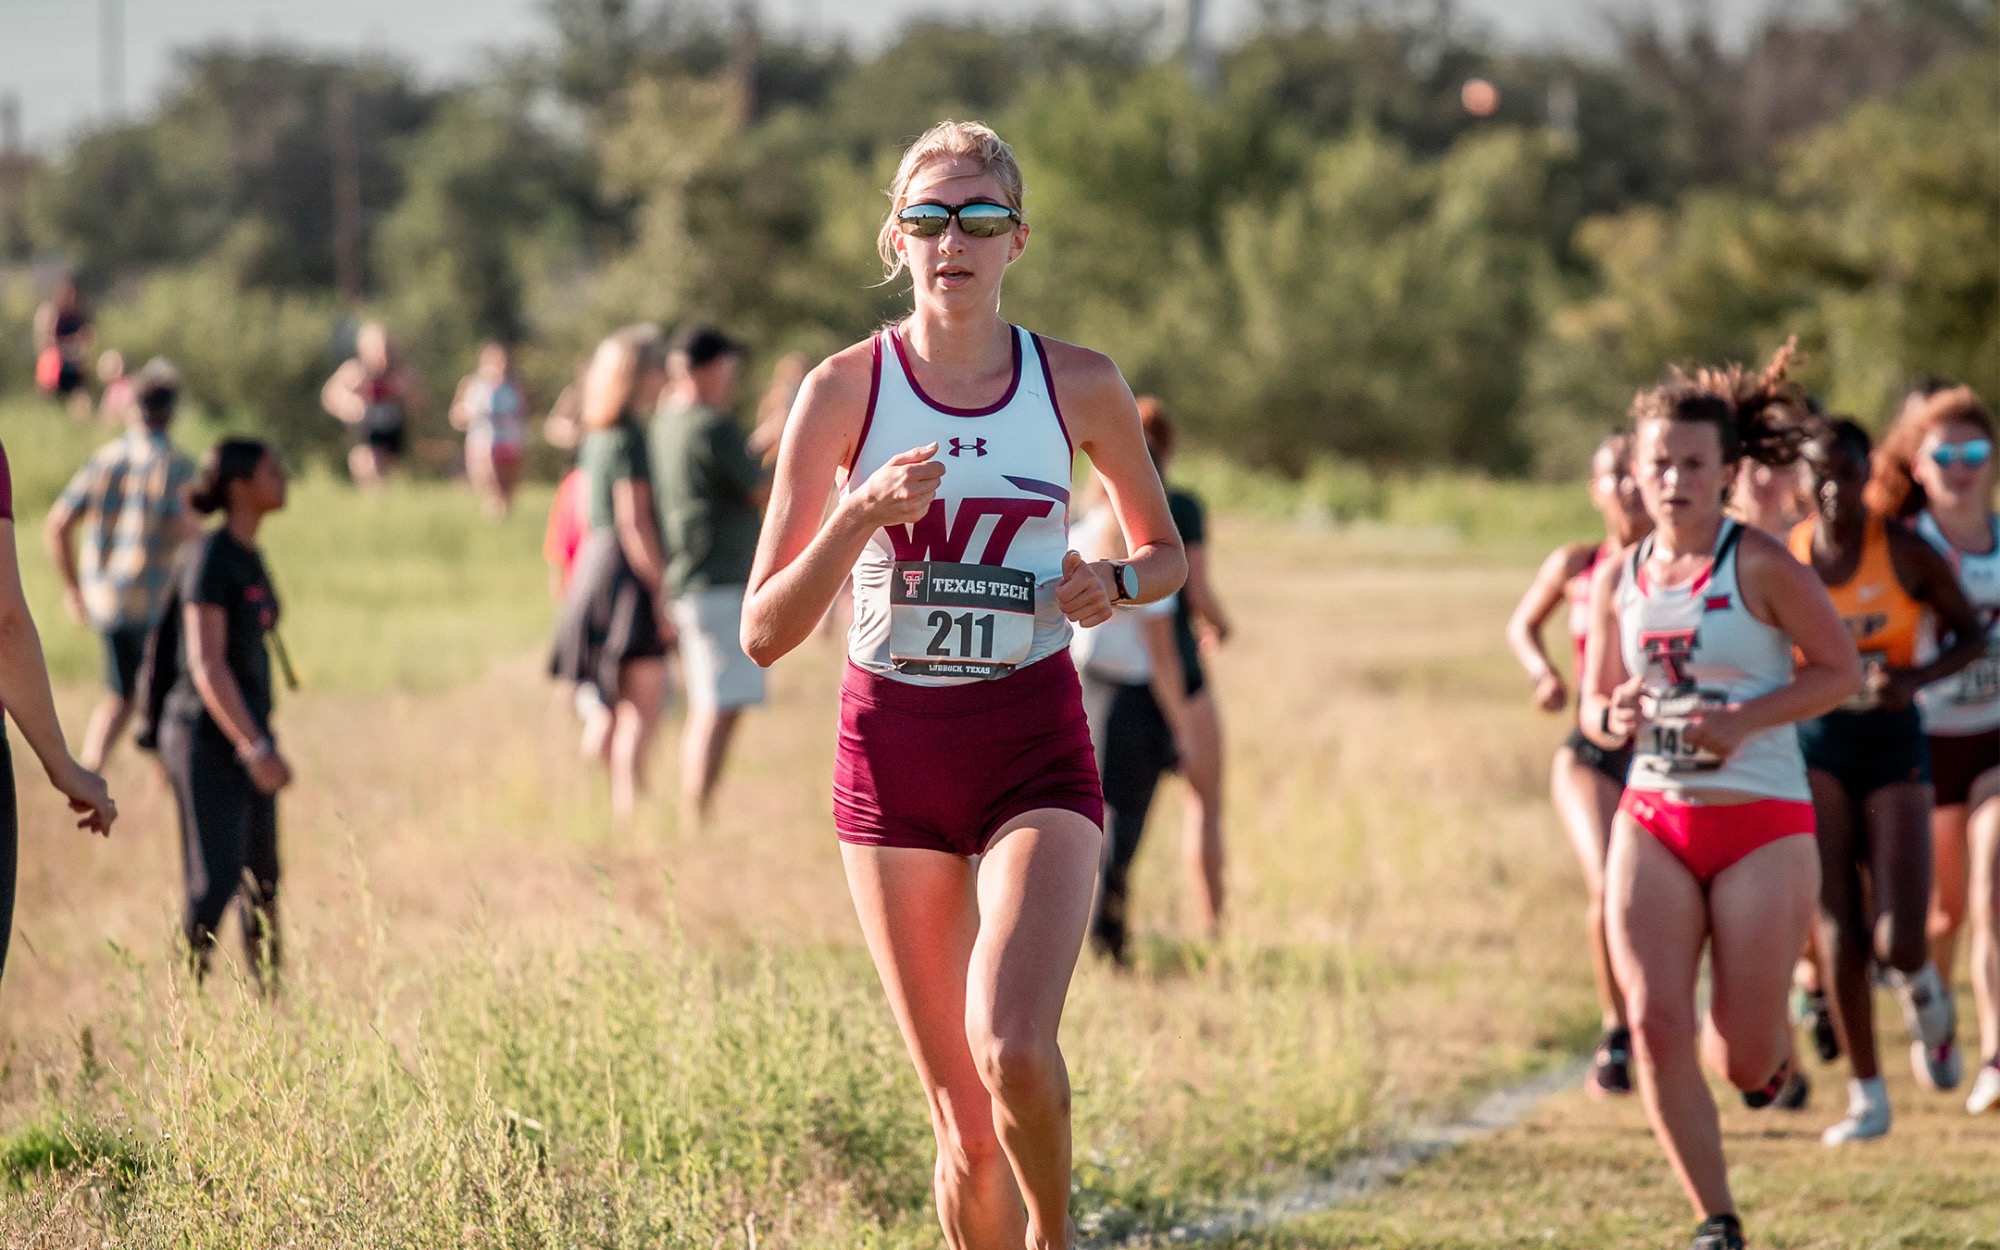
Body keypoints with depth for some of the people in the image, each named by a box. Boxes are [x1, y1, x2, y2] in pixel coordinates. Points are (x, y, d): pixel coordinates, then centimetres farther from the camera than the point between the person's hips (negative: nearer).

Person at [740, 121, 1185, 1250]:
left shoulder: (1080, 387, 1)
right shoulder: (845, 391, -2)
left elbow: (1166, 550, 17)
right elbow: (766, 632, -3)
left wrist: (1116, 583, -6)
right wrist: (860, 515, -19)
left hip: (1035, 751, -1)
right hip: (892, 752, 1)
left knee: (1012, 1048, -24)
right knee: (965, 1123, 2)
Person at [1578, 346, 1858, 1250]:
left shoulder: (1760, 566, -9)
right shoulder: (1619, 579, 5)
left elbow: (1840, 669, -7)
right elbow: (1594, 707, 15)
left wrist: (1743, 720, -19)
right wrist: (1613, 717, -10)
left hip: (1763, 822, -4)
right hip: (1652, 821, 4)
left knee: (1743, 1059, -2)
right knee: (1654, 1022, -13)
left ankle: (1773, 1051, 38)